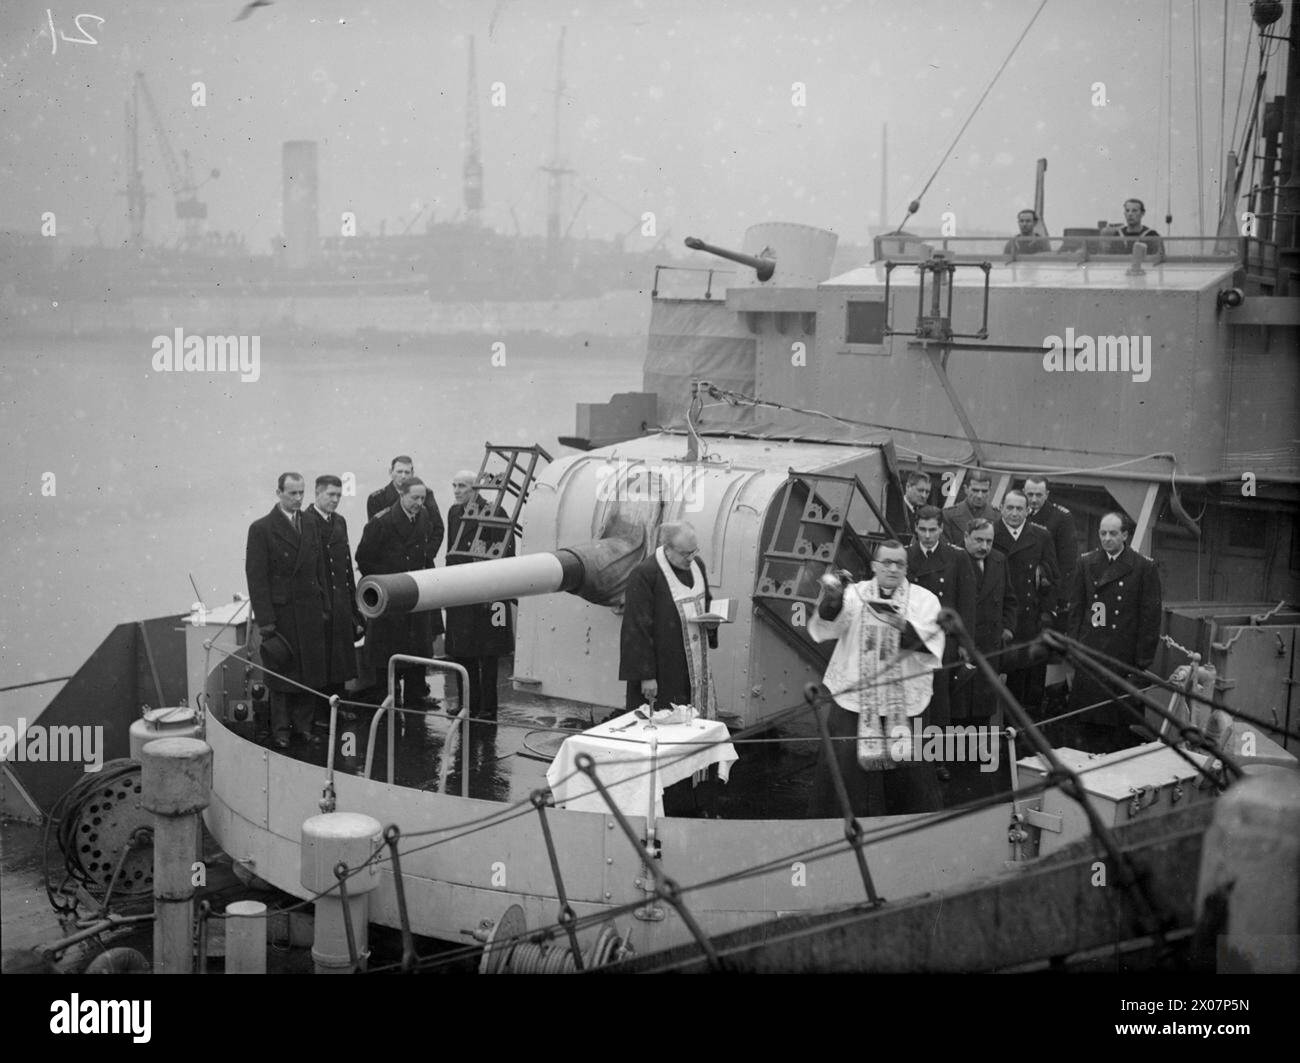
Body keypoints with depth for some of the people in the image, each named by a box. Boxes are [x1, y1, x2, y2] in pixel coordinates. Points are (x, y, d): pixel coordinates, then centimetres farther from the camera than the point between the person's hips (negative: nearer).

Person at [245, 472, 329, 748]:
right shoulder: (261, 529, -6)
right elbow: (256, 578, -9)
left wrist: (323, 608, 10)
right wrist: (265, 621, -13)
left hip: (310, 614, 5)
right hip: (280, 614, -5)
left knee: (310, 671, 5)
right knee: (282, 673, 2)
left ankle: (303, 725, 17)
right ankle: (281, 730, 13)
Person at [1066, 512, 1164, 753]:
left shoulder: (1145, 567, -1)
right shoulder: (1086, 563, 10)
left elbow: (1150, 616, -2)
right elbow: (1076, 607, 12)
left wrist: (1143, 661, -7)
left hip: (1125, 657, -3)